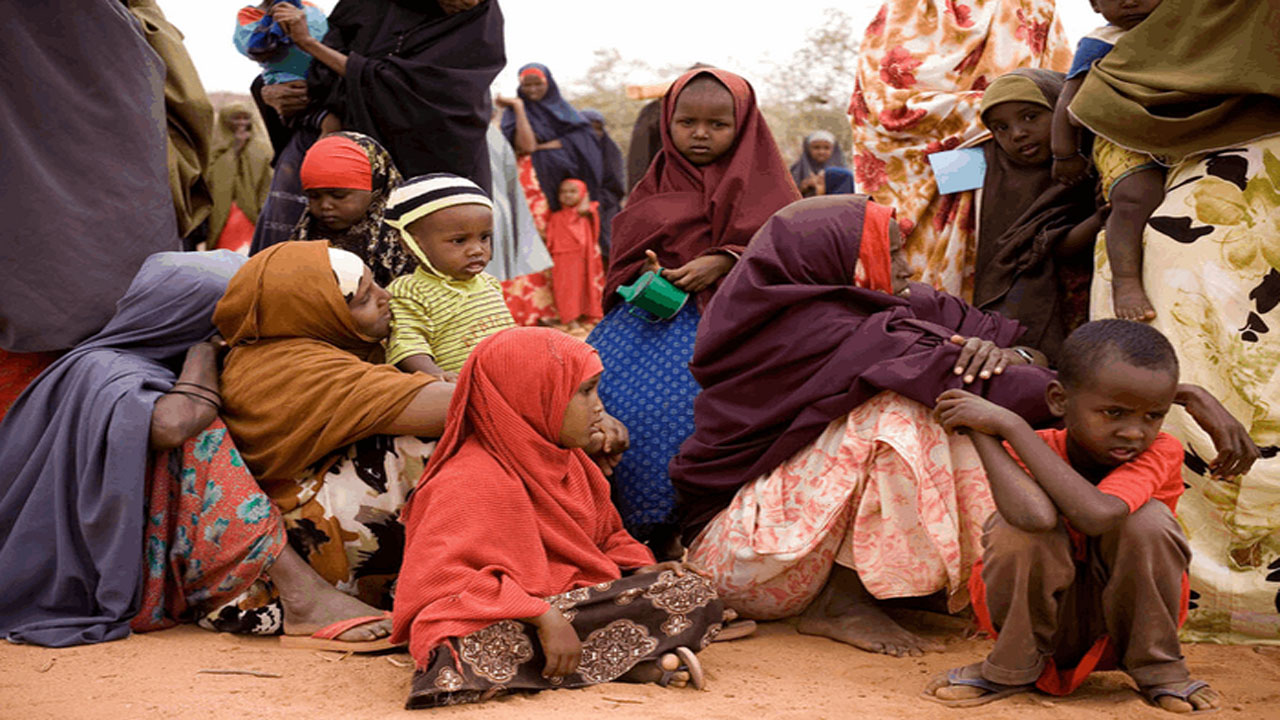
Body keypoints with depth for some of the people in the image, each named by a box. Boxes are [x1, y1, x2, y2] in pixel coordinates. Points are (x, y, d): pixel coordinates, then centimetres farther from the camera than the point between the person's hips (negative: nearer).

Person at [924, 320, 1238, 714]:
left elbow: (1095, 515, -43)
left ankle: (1157, 668, -7)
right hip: (1036, 618, 0)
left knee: (1148, 518, -28)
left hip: (1124, 620, 0)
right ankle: (1013, 667, -7)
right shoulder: (1034, 450, -19)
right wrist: (977, 427, -35)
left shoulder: (1161, 453, -21)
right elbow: (1036, 515, -45)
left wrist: (1009, 424, -38)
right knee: (1023, 525, -30)